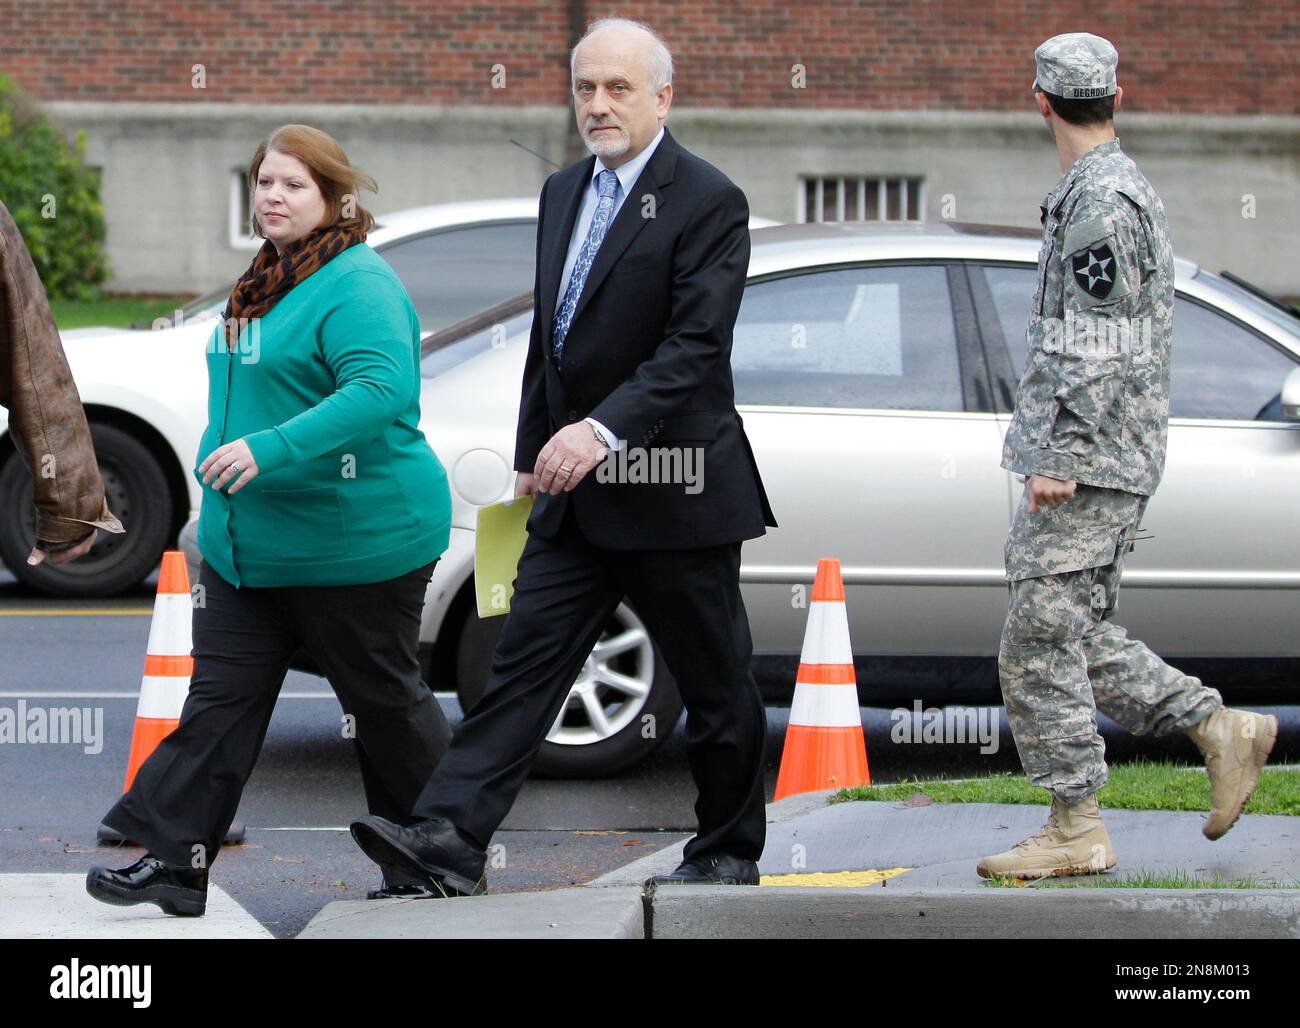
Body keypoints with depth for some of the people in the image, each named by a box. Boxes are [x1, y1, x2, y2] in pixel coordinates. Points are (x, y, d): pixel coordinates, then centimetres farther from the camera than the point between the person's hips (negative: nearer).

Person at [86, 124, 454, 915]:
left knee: (385, 701, 5)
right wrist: (221, 456, 25)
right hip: (248, 543, 9)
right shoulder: (268, 280, 14)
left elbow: (382, 388, -33)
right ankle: (175, 861, 3)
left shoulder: (358, 286, -17)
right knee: (221, 697, 3)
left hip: (351, 543, -9)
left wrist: (272, 449, -38)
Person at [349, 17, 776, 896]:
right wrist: (535, 454, 19)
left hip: (673, 492, -7)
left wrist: (602, 429, -32)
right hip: (575, 494, 7)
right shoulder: (565, 193, 12)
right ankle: (450, 842, -11)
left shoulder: (707, 203, -13)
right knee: (525, 662, -3)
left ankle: (729, 854, 21)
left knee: (716, 685, 7)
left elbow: (695, 348, -22)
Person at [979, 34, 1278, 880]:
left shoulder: (1101, 200, -15)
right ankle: (1222, 730, 16)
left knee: (1040, 644, -7)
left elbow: (1094, 349, -22)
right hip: (1100, 462, 10)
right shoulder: (1122, 191, 18)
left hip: (1092, 463, -10)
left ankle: (1075, 831, -2)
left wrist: (1058, 457, -23)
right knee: (1077, 637, 14)